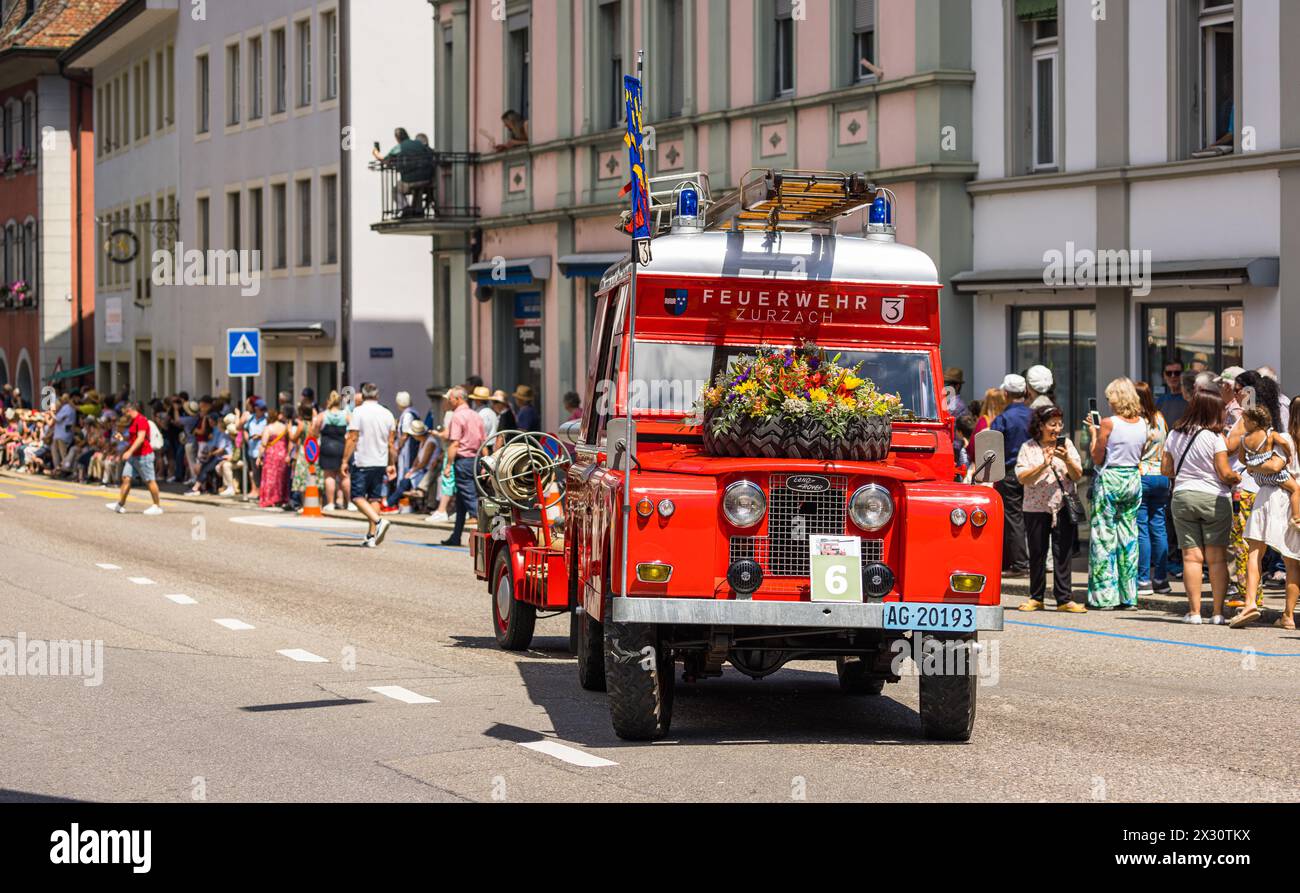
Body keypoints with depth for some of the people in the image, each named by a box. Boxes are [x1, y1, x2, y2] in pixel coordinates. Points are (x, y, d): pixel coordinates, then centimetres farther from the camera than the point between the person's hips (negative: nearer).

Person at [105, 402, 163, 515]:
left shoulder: (141, 420, -15)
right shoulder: (133, 421, 17)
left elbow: (140, 438, -23)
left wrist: (129, 452, -27)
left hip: (143, 455, -10)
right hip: (133, 456, 10)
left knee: (150, 481, -3)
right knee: (126, 477, 2)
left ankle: (157, 506, 4)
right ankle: (120, 505, 1)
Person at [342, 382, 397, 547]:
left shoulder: (358, 412, -7)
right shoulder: (387, 414, 7)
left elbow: (352, 439, -11)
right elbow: (391, 442, 10)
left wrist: (345, 460, -6)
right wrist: (392, 464, 17)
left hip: (362, 461, -5)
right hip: (380, 462, 5)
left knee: (358, 496, 0)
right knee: (374, 498, 9)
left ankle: (378, 521, -21)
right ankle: (372, 535, 7)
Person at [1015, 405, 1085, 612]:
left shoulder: (1066, 444, 7)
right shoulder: (1028, 447, 3)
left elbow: (1077, 475, 3)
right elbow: (1022, 478, -6)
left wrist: (1067, 459, -15)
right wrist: (1044, 464, -17)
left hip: (1062, 507, 0)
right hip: (1036, 507, 0)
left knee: (1063, 554, -3)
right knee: (1037, 554, 6)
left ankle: (1064, 599, -2)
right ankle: (1036, 598, 16)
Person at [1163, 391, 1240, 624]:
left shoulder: (1174, 435, 5)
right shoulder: (1214, 436, -9)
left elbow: (1166, 470, 10)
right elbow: (1225, 473, -11)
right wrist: (1237, 479, 9)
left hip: (1182, 497, 3)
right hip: (1214, 499, -3)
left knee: (1191, 556, 2)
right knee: (1217, 558, 3)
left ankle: (1194, 611, -1)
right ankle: (1218, 612, 2)